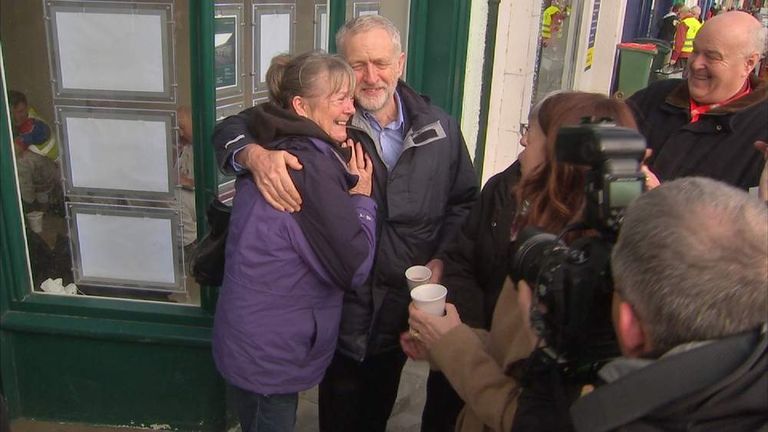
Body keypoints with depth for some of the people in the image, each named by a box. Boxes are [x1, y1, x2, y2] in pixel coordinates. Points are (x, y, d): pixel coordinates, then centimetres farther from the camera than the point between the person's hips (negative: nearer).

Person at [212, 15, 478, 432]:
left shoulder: (438, 127, -4)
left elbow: (464, 200, 7)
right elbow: (233, 128, -9)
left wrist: (441, 259, -6)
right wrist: (255, 155, -32)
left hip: (405, 304, 3)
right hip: (342, 307, -2)